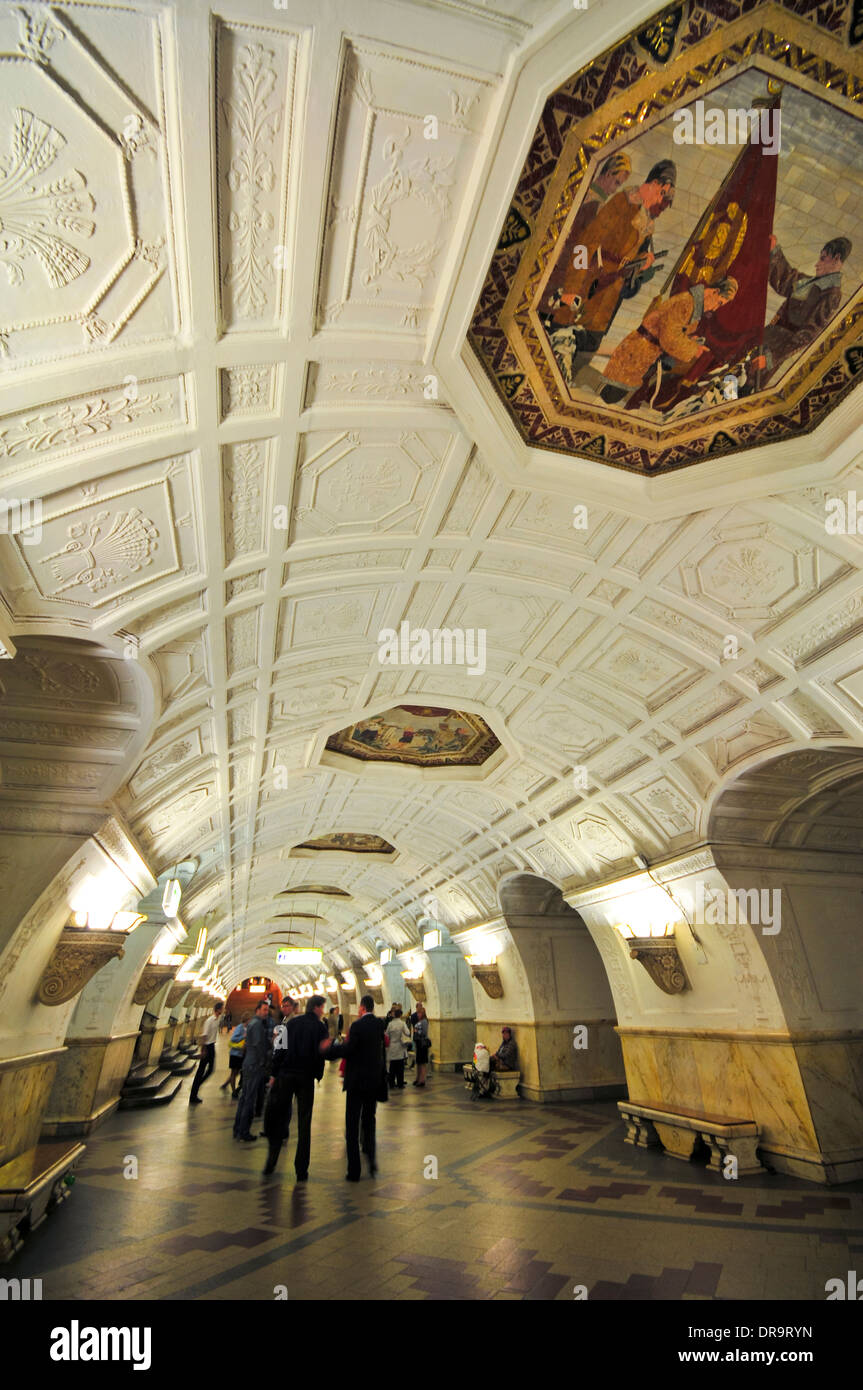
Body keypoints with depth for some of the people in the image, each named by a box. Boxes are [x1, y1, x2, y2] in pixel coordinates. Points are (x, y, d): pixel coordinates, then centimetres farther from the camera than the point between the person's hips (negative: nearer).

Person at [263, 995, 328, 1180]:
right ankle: (301, 1171, 9)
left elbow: (280, 1049, 2)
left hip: (285, 1074, 2)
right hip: (306, 1077, -2)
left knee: (278, 1117, 16)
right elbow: (320, 1053, -6)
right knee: (304, 1124, 6)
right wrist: (318, 1075, 8)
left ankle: (272, 1161, 15)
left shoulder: (291, 1022, 5)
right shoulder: (320, 1026, -4)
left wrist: (274, 1074, 7)